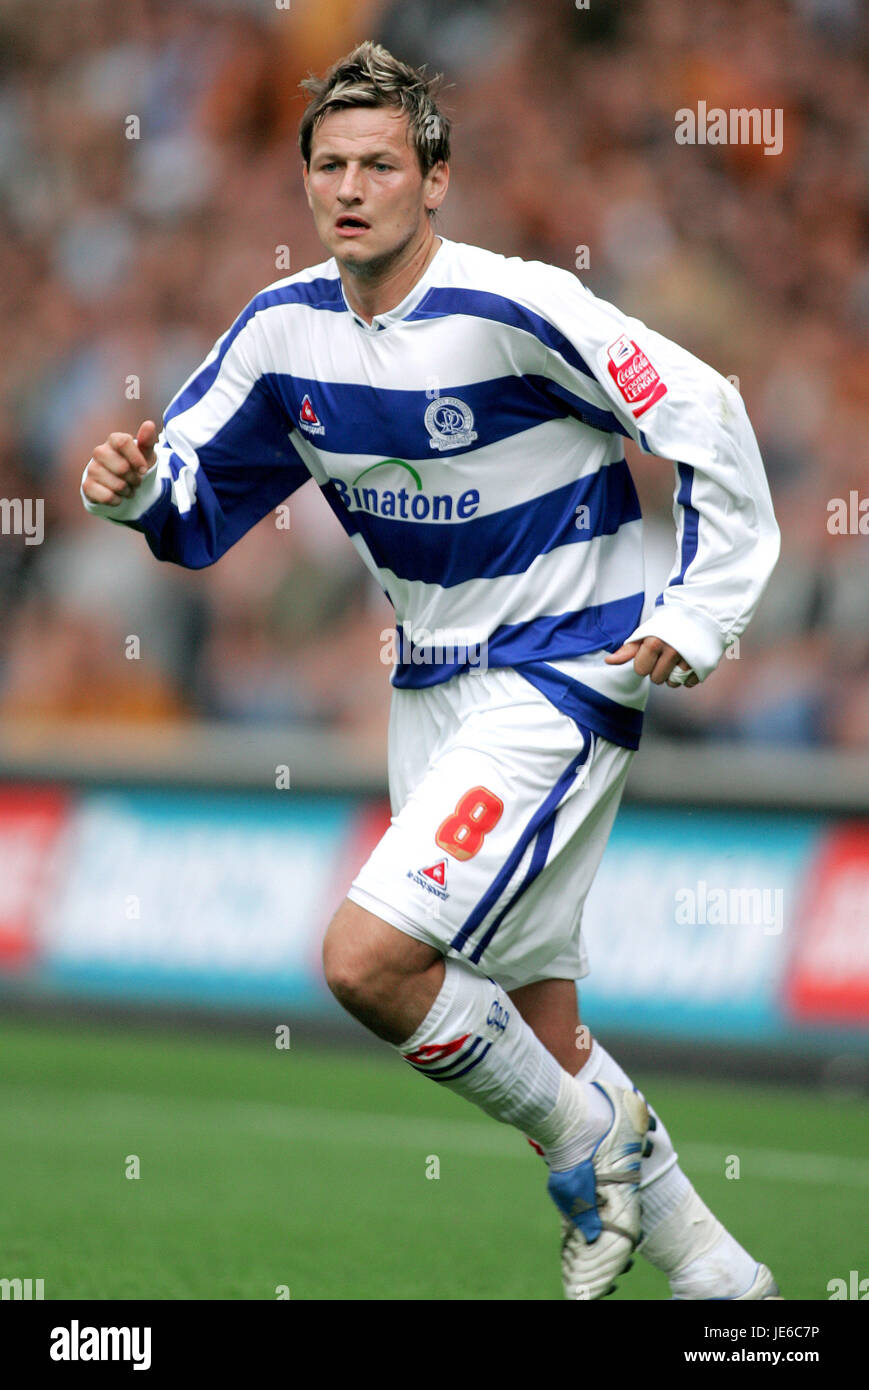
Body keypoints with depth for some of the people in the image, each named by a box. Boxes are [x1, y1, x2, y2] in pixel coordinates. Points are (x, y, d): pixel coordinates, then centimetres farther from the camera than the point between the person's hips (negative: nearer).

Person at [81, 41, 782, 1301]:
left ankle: (590, 1140, 2)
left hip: (563, 676, -7)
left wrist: (703, 608, -13)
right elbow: (199, 495, 8)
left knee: (368, 959, -21)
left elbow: (704, 417, -13)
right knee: (534, 1032, 9)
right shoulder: (285, 329, -1)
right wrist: (139, 488, -14)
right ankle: (706, 1266, 25)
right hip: (435, 691, 7)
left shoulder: (512, 310, -20)